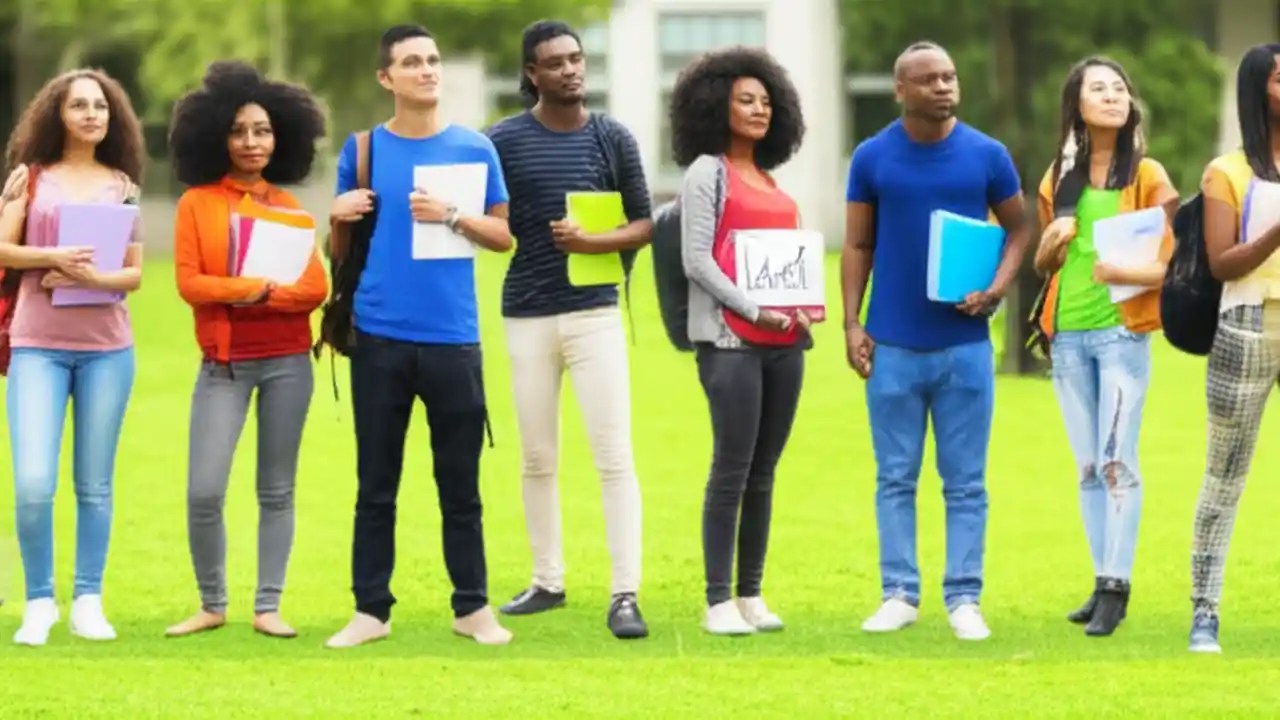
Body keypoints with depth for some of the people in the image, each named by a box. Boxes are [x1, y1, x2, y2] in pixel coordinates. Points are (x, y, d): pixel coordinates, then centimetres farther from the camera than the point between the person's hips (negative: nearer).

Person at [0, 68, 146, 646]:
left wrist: (93, 278, -13)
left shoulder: (123, 185, 9)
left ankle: (88, 602, 12)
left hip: (107, 347, 2)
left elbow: (134, 274, 6)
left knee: (95, 485, 3)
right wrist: (53, 258, -17)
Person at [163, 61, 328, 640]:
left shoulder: (289, 207, 8)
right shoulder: (197, 203, 2)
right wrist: (258, 286, -11)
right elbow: (189, 283, -5)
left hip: (287, 363, 2)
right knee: (203, 492, -9)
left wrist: (258, 297, -12)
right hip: (223, 365, -2)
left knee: (277, 490, 3)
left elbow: (315, 287, 1)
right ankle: (212, 605, 7)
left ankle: (268, 607, 9)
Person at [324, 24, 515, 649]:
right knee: (376, 482, 4)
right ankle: (370, 609, 9)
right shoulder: (364, 149, 5)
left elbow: (504, 234, 6)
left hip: (452, 339, 0)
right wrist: (339, 217, -9)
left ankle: (473, 607, 12)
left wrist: (451, 217, -10)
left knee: (460, 482, 4)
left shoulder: (473, 148, 5)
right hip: (379, 337, 0)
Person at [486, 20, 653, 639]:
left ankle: (624, 595, -8)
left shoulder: (612, 139, 2)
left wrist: (596, 242, -12)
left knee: (614, 455, -7)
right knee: (537, 460, 9)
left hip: (594, 311, -1)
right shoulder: (504, 141, 0)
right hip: (526, 315, 1)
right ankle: (547, 581, 22)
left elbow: (644, 224, 5)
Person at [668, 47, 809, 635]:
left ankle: (752, 595, 11)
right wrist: (754, 310, -14)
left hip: (785, 342, 6)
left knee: (764, 473, 6)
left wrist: (802, 306, 2)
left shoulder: (771, 181, 18)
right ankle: (719, 602, -7)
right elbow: (696, 260, -8)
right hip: (730, 340, -6)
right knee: (733, 470, -9)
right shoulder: (707, 172, -1)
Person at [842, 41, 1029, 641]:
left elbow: (1018, 229, 10)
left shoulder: (987, 155, 1)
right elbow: (858, 246, 7)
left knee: (965, 481, 2)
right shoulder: (872, 158, 2)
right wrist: (852, 324, -2)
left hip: (965, 342, 0)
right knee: (895, 478, 5)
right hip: (893, 344, 0)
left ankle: (963, 599, 5)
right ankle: (899, 594, 9)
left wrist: (998, 288, -8)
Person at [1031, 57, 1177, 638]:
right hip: (1067, 335, 5)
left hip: (1122, 333, -5)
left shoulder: (1147, 176, -2)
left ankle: (1114, 589, -11)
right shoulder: (1058, 177, 11)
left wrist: (1127, 272, -26)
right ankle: (1104, 584, 13)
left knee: (1117, 462, -10)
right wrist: (1052, 241, -3)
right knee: (1088, 467, 8)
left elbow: (1171, 263, -6)